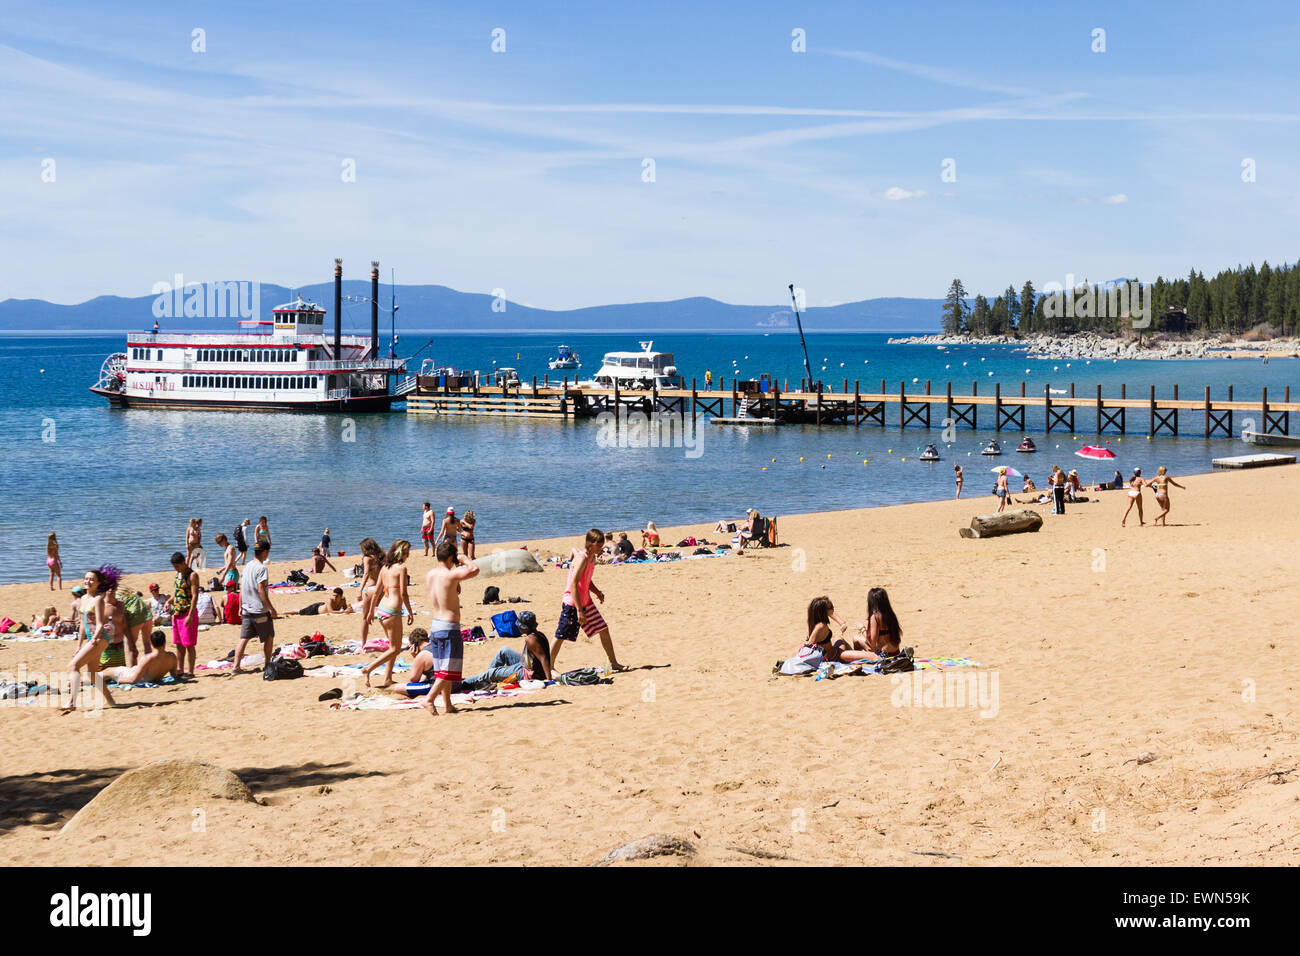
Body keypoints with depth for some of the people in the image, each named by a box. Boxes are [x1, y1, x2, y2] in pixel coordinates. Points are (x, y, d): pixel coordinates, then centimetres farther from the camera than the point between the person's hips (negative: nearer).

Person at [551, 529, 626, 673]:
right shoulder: (582, 558, -21)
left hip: (585, 601, 9)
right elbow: (573, 585, -25)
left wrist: (597, 592, 3)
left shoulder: (592, 558, 6)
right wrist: (579, 610, -25)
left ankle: (613, 663, 19)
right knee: (561, 636, 0)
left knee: (604, 630, 9)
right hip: (572, 602, -9)